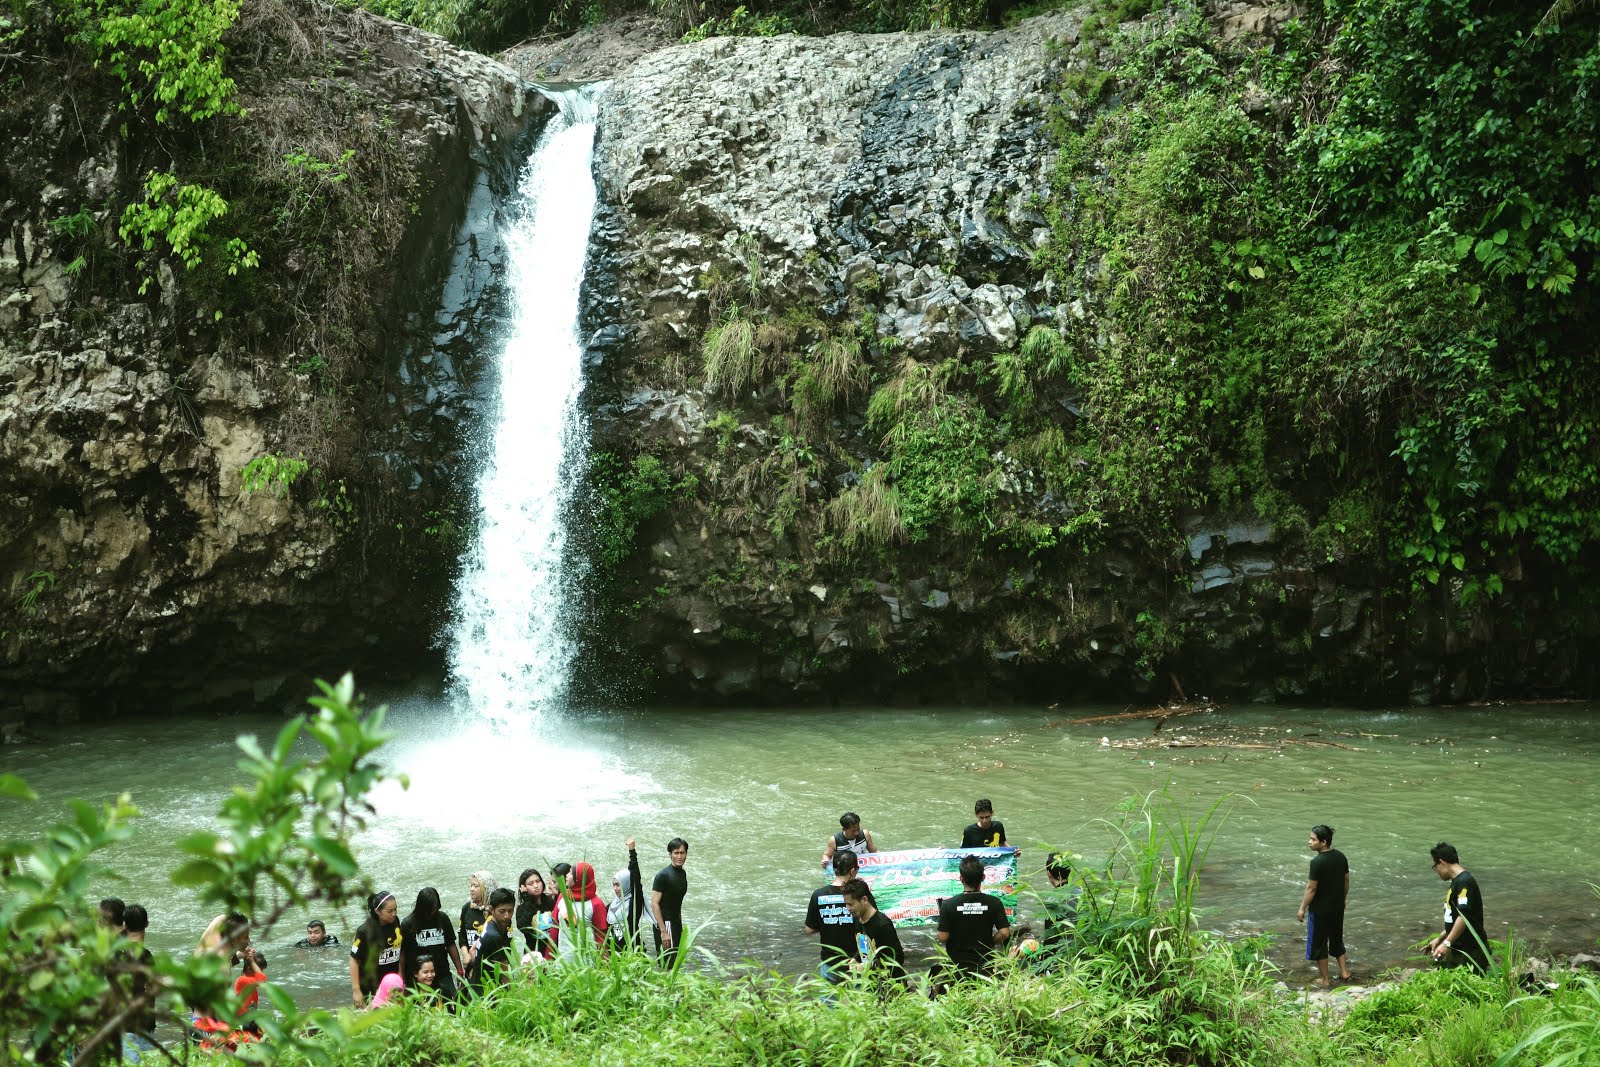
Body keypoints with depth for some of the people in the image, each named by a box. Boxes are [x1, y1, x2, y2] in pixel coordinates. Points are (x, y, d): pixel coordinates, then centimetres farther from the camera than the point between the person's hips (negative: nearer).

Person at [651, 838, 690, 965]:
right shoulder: (663, 875, -13)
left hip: (676, 923, 8)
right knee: (670, 965, -12)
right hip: (665, 923, -8)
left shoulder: (683, 873, 11)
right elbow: (654, 904, -17)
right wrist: (663, 931, -22)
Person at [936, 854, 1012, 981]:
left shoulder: (948, 905, -13)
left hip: (957, 966, -1)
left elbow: (942, 937, -12)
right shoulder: (994, 903, -9)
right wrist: (990, 942, 7)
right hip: (984, 966, 1)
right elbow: (1004, 933, -11)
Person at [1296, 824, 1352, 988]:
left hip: (1320, 909, -7)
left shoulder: (1317, 862, -24)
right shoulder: (1341, 857, -2)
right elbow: (1346, 881, 8)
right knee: (1337, 939, 24)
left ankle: (1325, 980, 16)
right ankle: (1344, 972, 29)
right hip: (1338, 907, 7)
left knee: (1319, 943, 9)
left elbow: (1311, 888, -20)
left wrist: (1302, 909, -9)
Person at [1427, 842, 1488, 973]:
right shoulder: (1457, 882, 15)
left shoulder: (1464, 882, -15)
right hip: (1457, 949, 9)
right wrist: (1439, 939, 26)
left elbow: (1464, 916, -24)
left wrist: (1447, 943, -25)